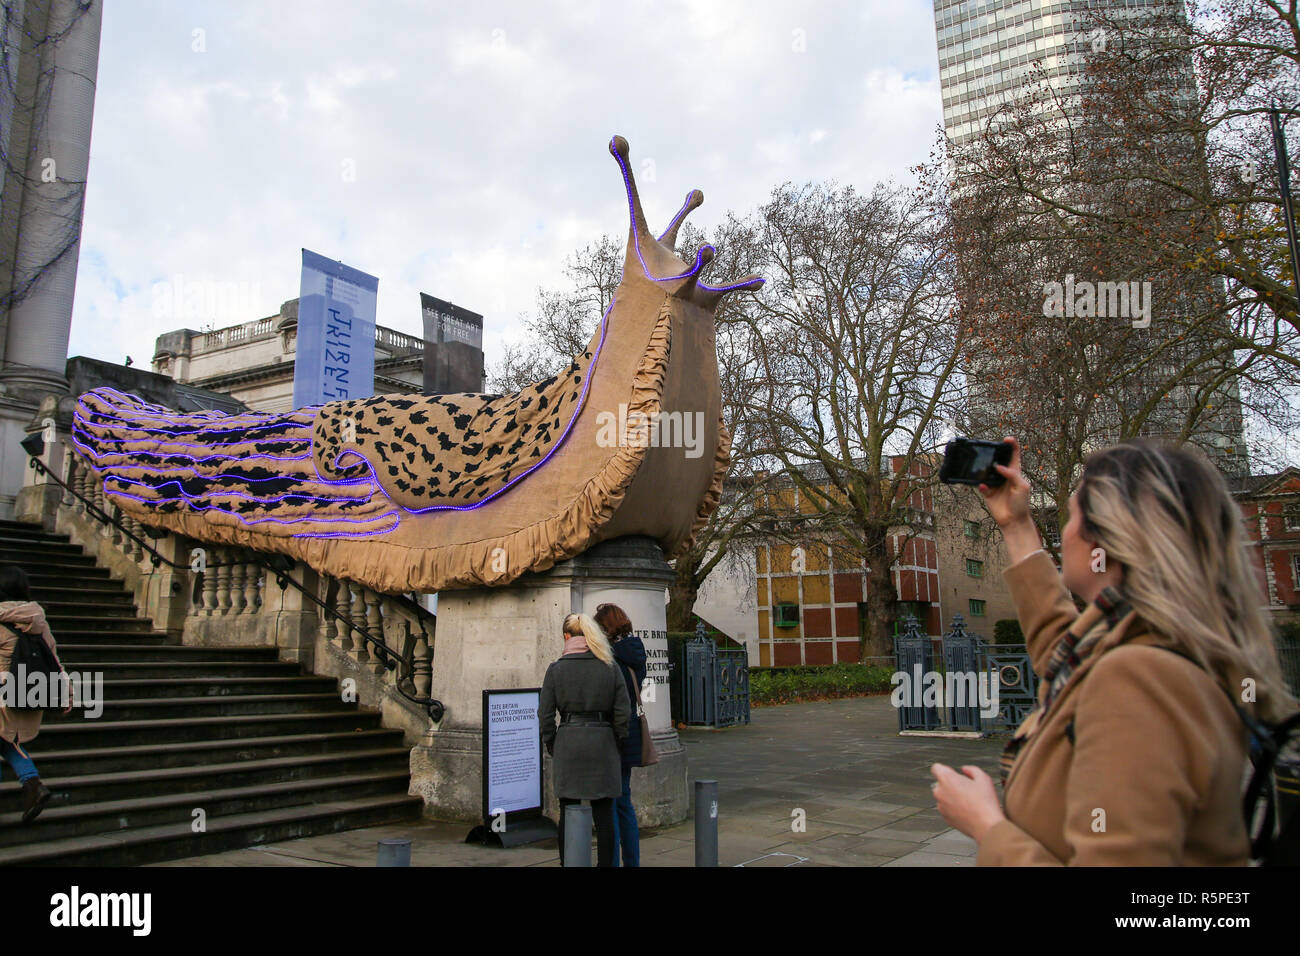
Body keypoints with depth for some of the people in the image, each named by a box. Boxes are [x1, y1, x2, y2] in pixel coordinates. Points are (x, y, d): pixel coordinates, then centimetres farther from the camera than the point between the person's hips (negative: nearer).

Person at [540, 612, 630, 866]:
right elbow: (622, 712, 0)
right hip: (602, 742, 1)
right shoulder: (609, 667, 2)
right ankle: (606, 863, 10)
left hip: (568, 743, -1)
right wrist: (616, 743, 11)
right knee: (603, 813, 7)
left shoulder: (556, 669, -1)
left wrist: (552, 747, 8)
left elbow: (545, 714, -2)